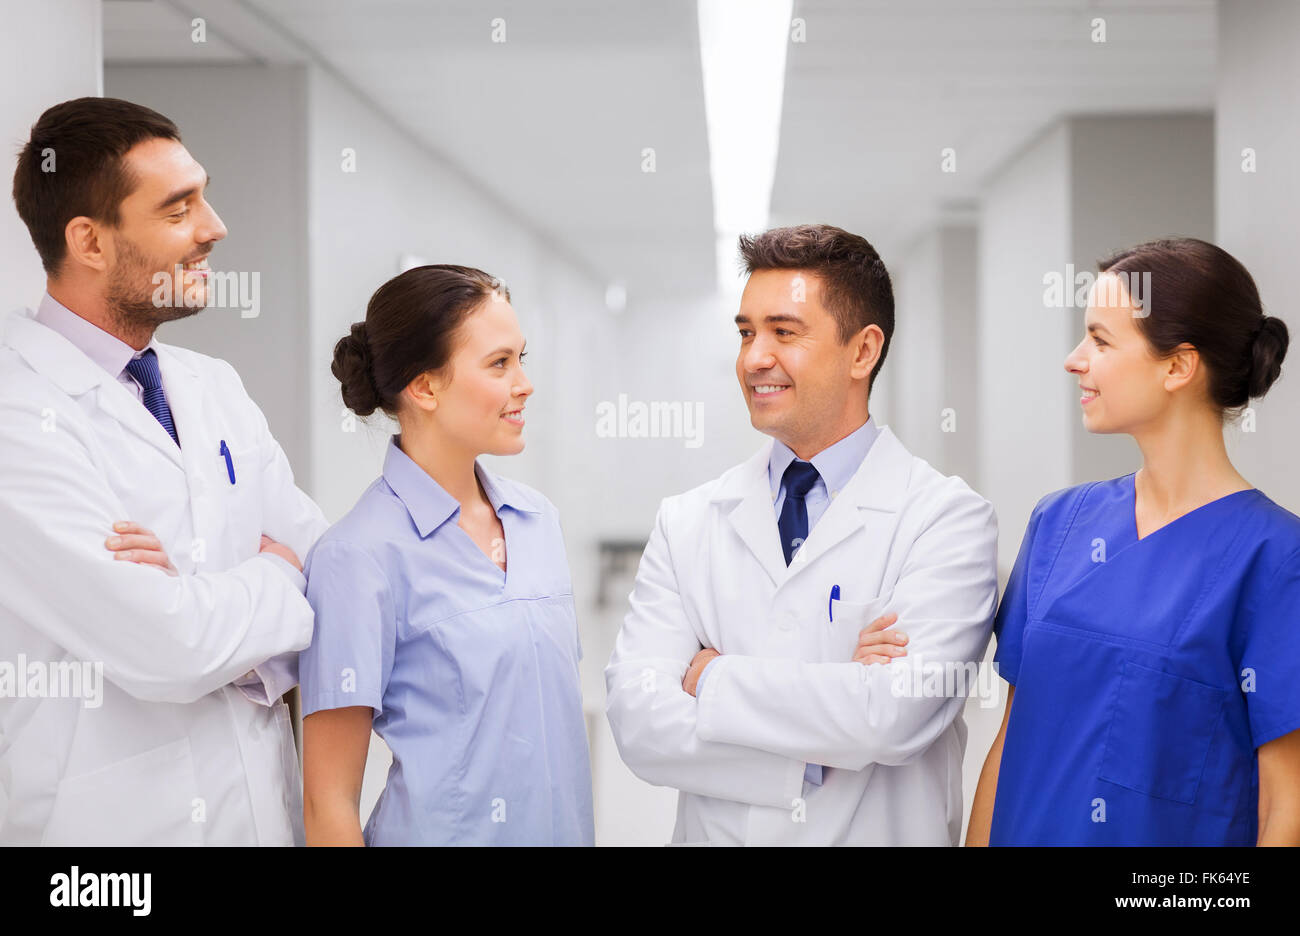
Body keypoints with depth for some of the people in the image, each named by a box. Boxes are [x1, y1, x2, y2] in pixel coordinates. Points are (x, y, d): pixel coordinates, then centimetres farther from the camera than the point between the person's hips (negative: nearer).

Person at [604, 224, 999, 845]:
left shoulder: (949, 519, -13)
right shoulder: (687, 524, -2)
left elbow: (896, 714, -26)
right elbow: (638, 724, -13)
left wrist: (711, 676, -15)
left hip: (884, 834, -2)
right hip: (717, 835, 3)